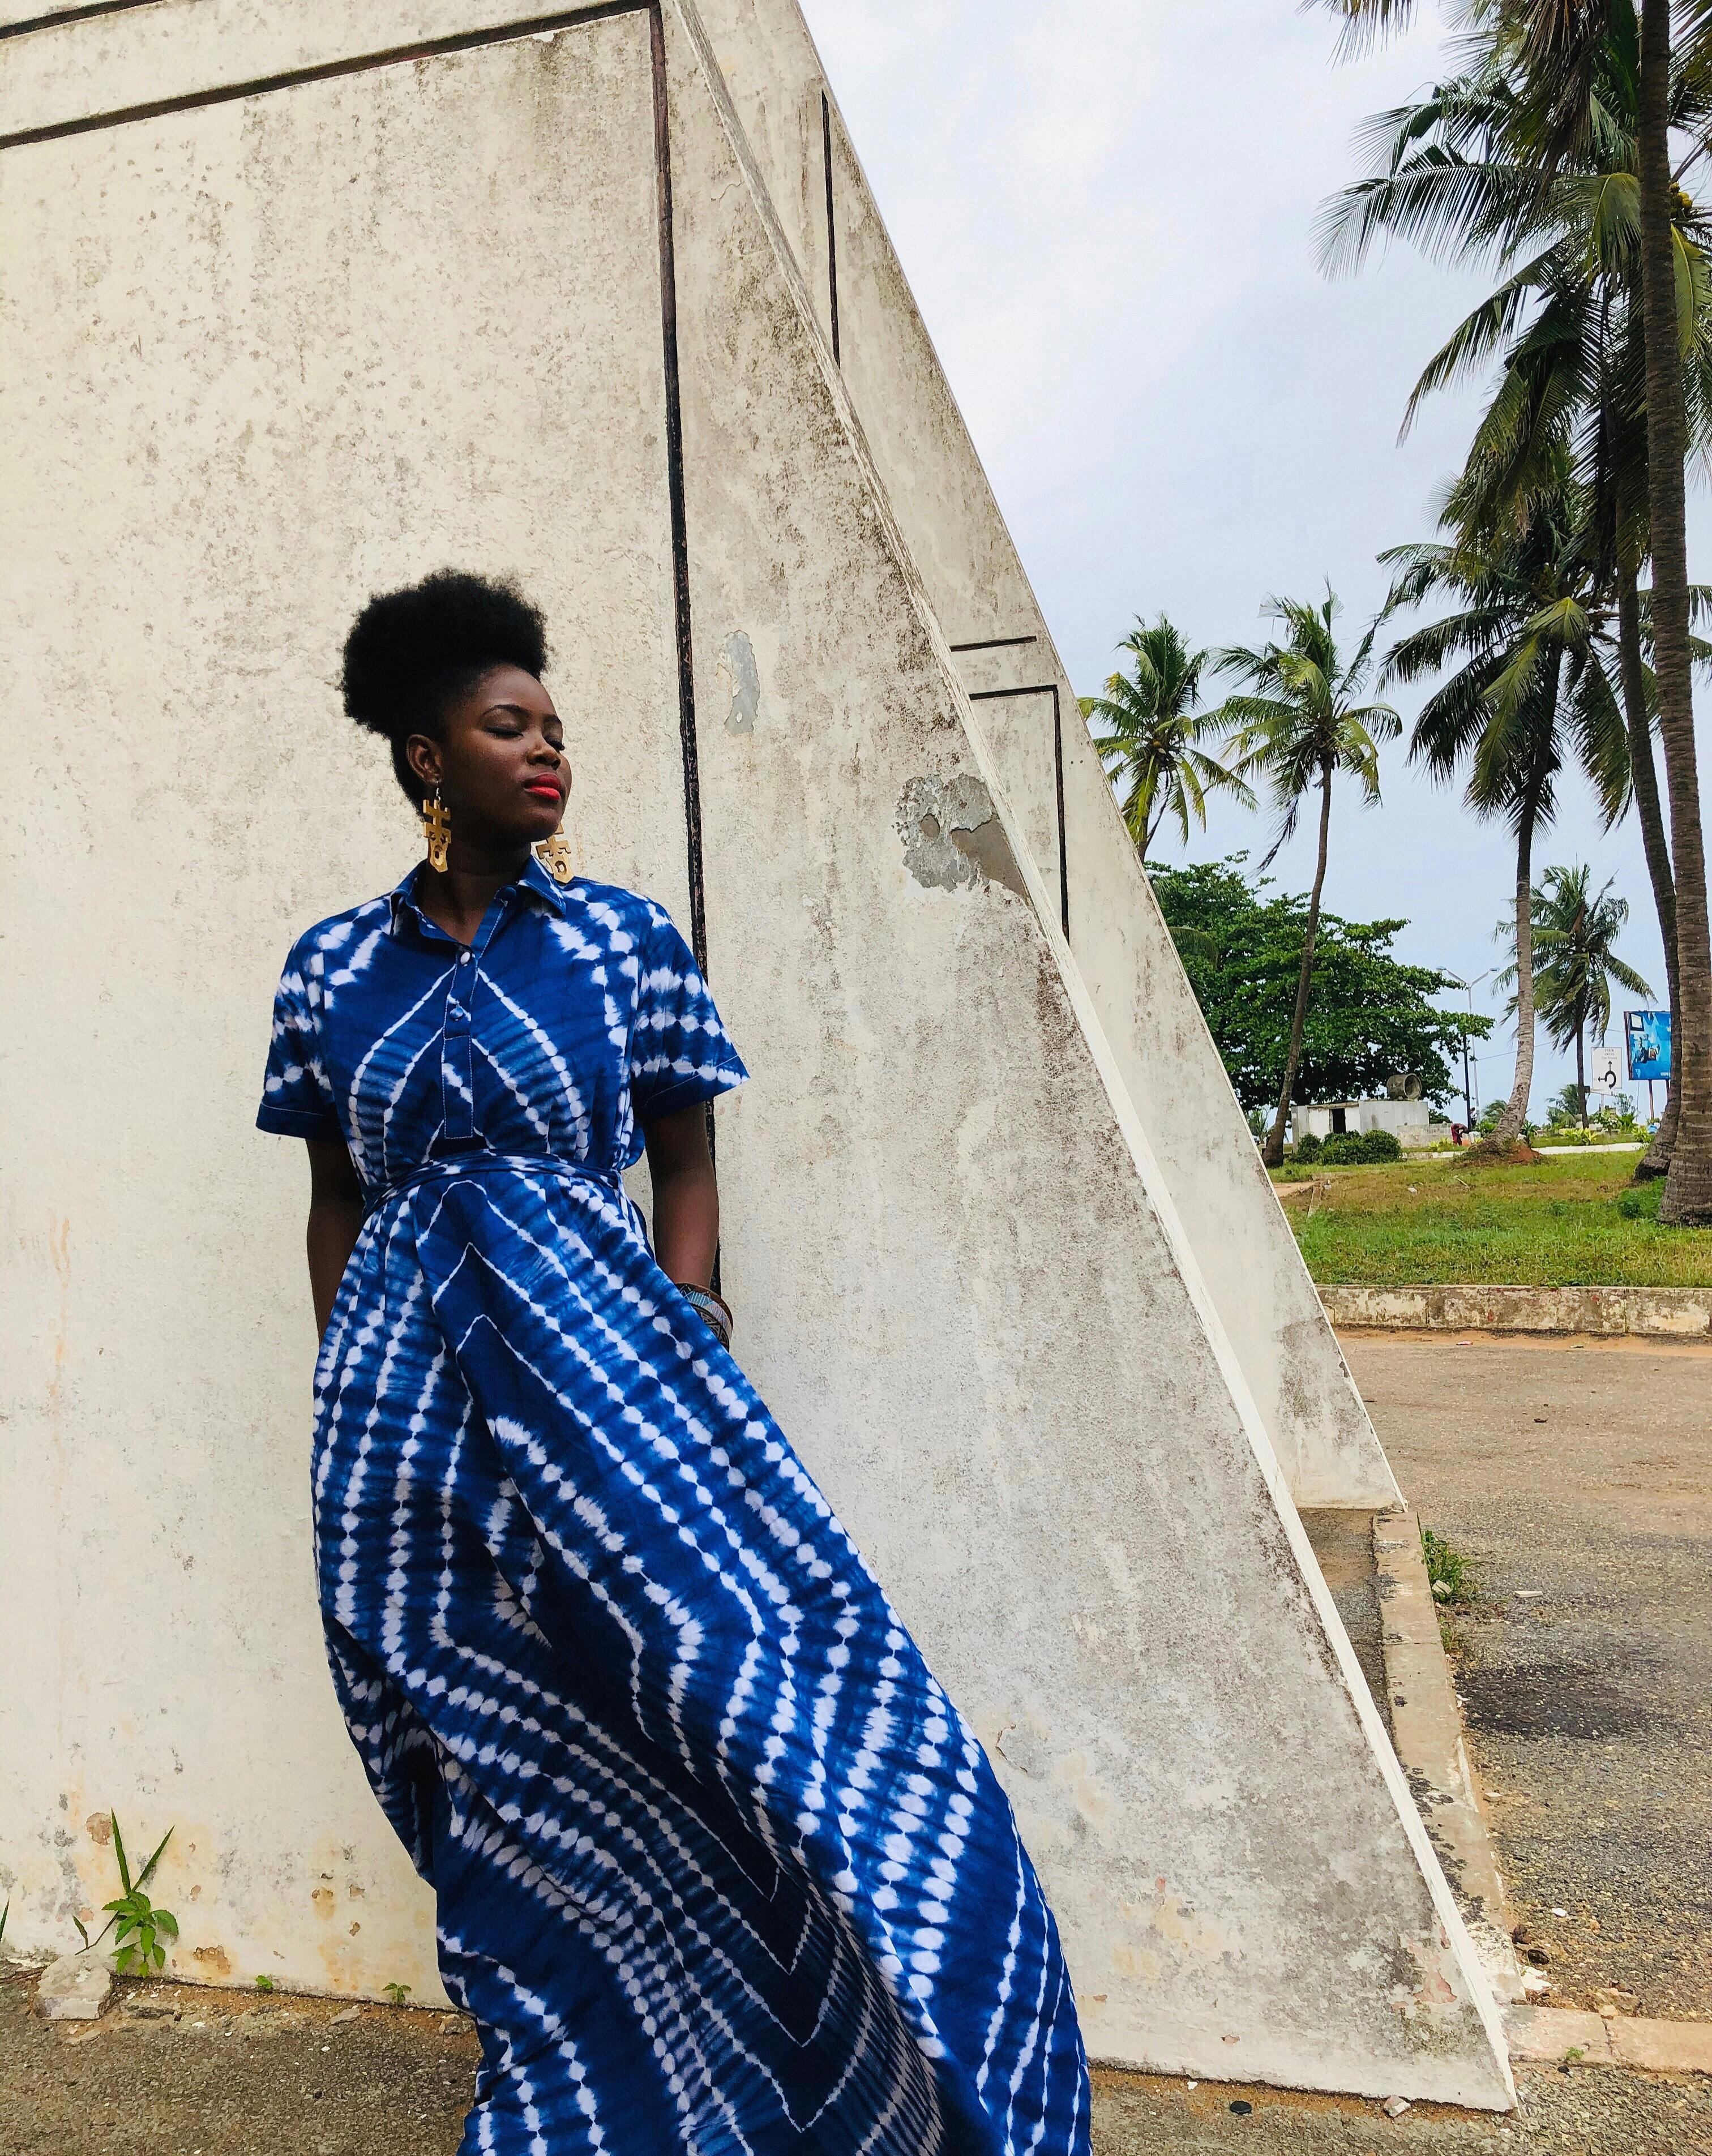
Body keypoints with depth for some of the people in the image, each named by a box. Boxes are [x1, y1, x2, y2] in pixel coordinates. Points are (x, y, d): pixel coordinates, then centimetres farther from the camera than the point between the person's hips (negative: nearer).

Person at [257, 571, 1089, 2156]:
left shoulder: (623, 941, 2)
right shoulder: (333, 971, 6)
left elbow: (687, 1172, 3)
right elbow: (336, 1203, 12)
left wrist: (680, 1378, -5)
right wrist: (351, 1398, 9)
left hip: (597, 1371, -1)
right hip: (412, 1413, 2)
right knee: (506, 1783, 10)